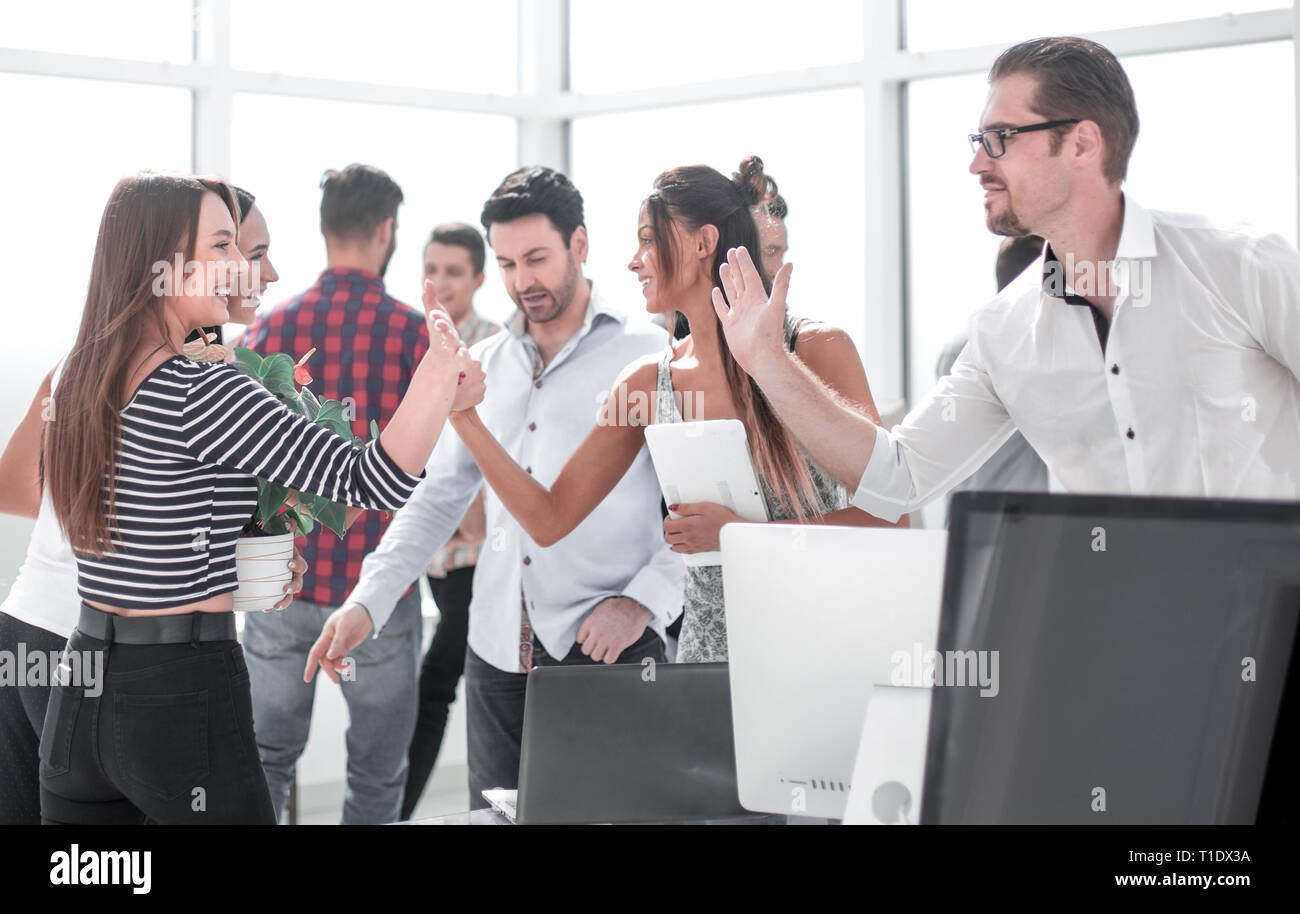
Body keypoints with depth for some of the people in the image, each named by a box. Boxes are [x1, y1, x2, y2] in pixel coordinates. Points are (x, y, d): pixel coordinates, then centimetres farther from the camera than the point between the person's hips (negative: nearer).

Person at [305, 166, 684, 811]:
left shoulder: (648, 354, -3)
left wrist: (642, 600, -17)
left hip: (608, 650, -5)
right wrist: (367, 601, 4)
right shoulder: (482, 367, 15)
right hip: (498, 654, 5)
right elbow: (437, 498, 16)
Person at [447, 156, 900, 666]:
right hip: (709, 660, 4)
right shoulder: (647, 383, 7)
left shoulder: (818, 351, -6)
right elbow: (549, 520, 8)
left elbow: (886, 515, -9)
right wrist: (464, 417, -1)